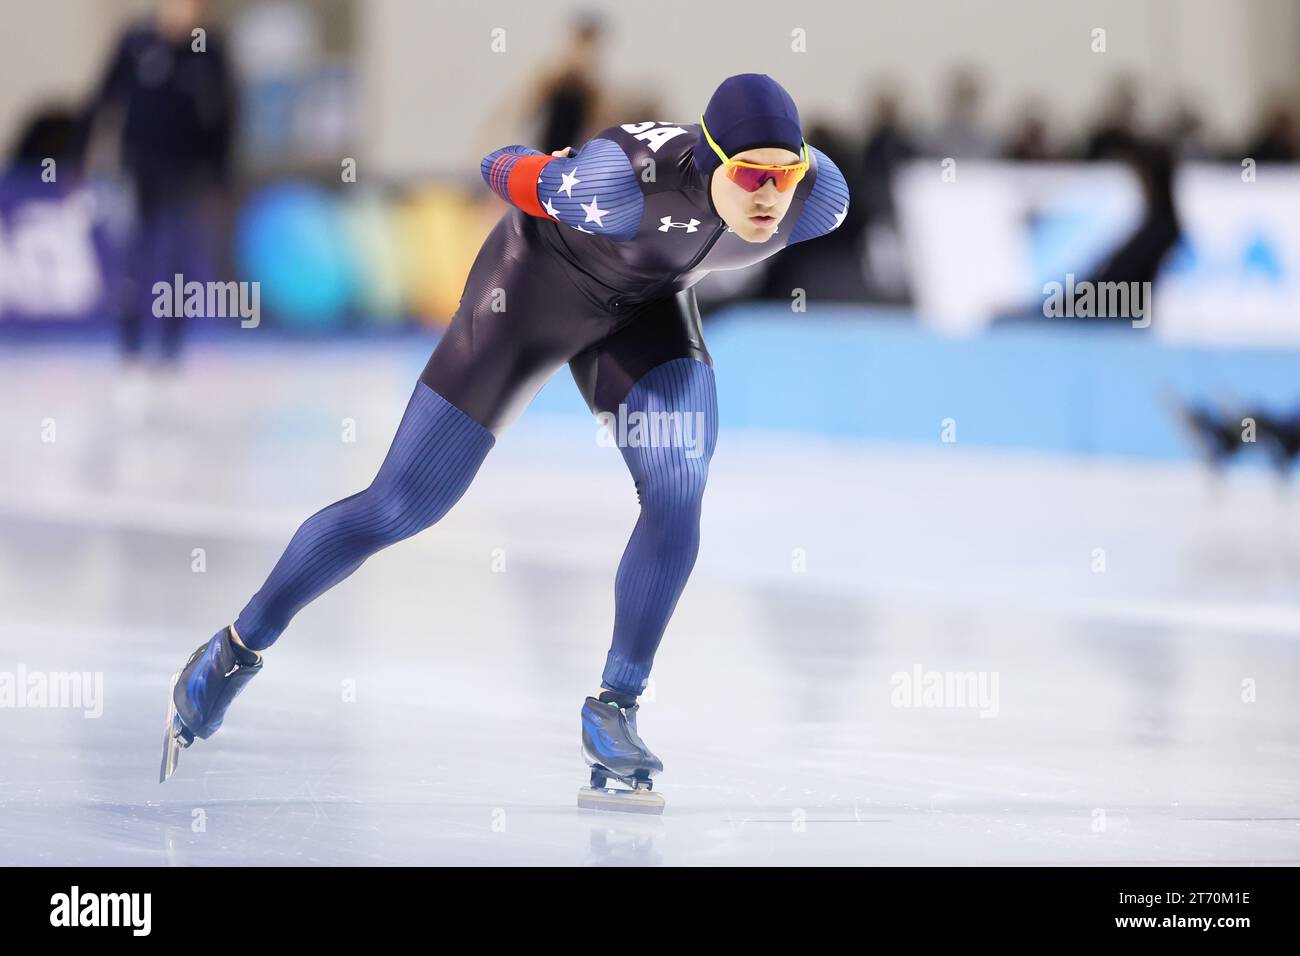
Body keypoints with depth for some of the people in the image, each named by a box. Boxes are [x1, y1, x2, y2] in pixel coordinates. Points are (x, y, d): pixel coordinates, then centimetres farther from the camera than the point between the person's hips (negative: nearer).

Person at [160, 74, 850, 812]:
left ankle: (614, 709, -4)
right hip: (540, 280, -4)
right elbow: (512, 173, -19)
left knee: (680, 489, -20)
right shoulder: (627, 182, -42)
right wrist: (504, 166, 3)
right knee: (401, 508, -1)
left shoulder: (821, 201, -26)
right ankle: (236, 653, 19)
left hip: (647, 302, 4)